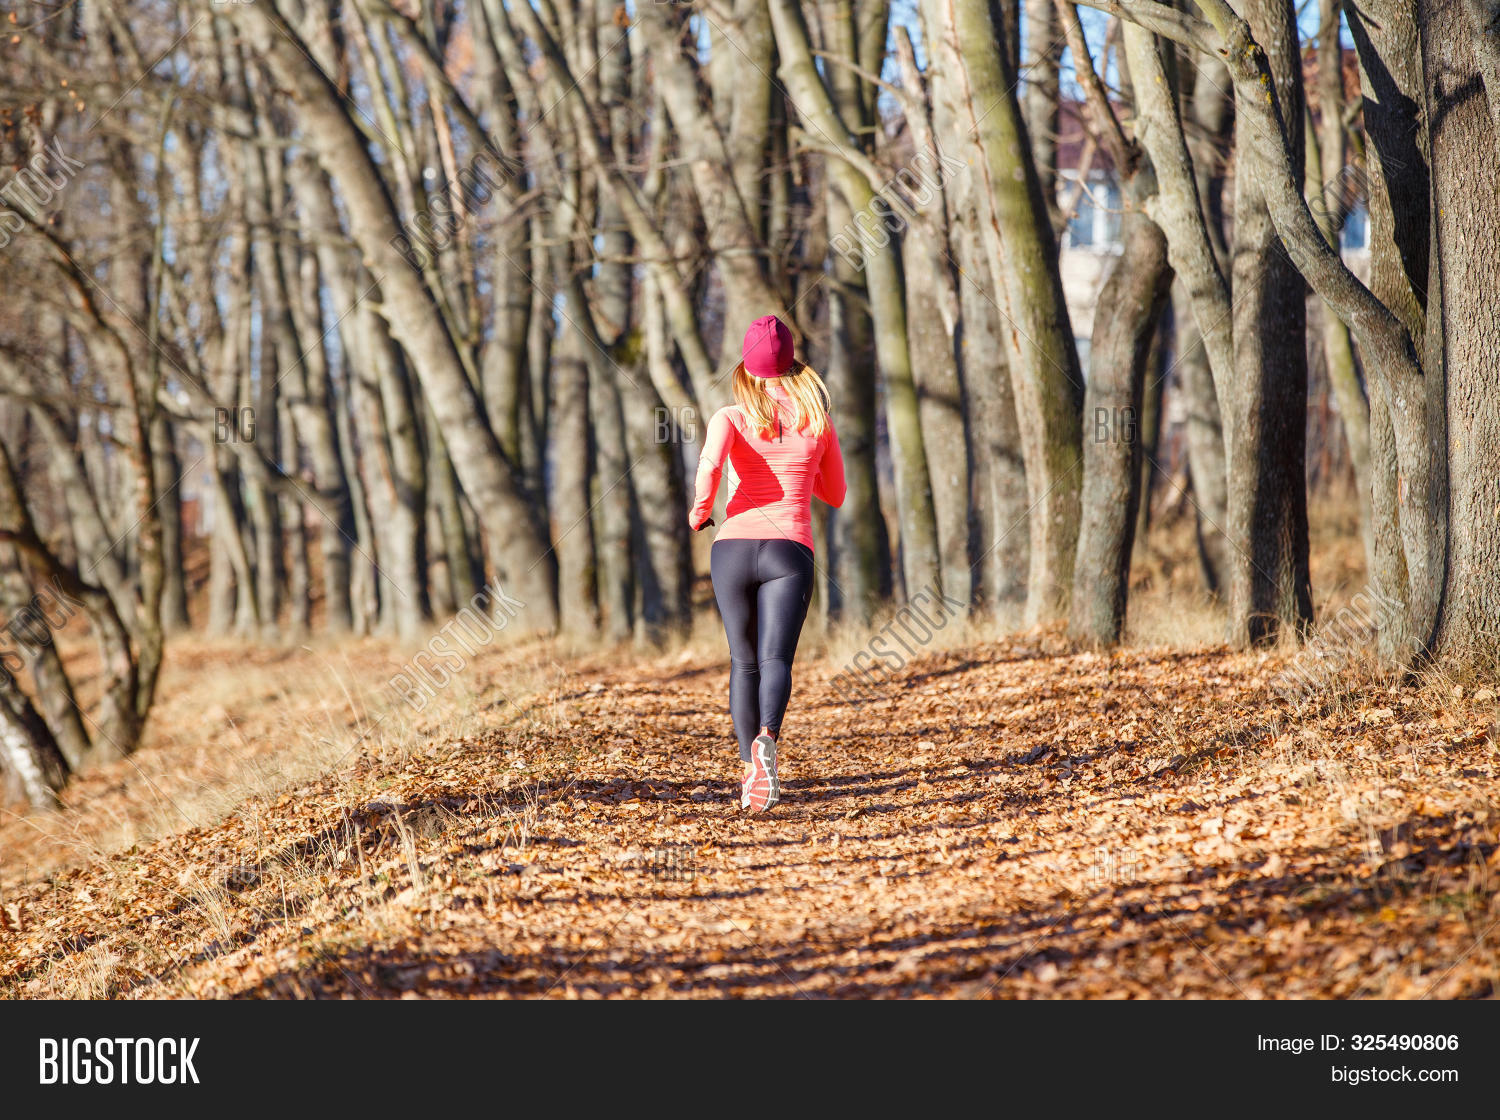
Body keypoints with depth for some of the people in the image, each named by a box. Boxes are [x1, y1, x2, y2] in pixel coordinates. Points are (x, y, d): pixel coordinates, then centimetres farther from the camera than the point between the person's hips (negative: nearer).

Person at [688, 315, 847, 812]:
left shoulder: (730, 418, 4)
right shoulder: (818, 423, 10)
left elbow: (710, 464, -18)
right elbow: (834, 494, 22)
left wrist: (699, 511, 0)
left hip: (733, 546, 0)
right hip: (791, 551, 0)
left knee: (744, 662, 16)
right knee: (775, 659, -13)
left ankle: (750, 769, 12)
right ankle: (766, 739, -43)